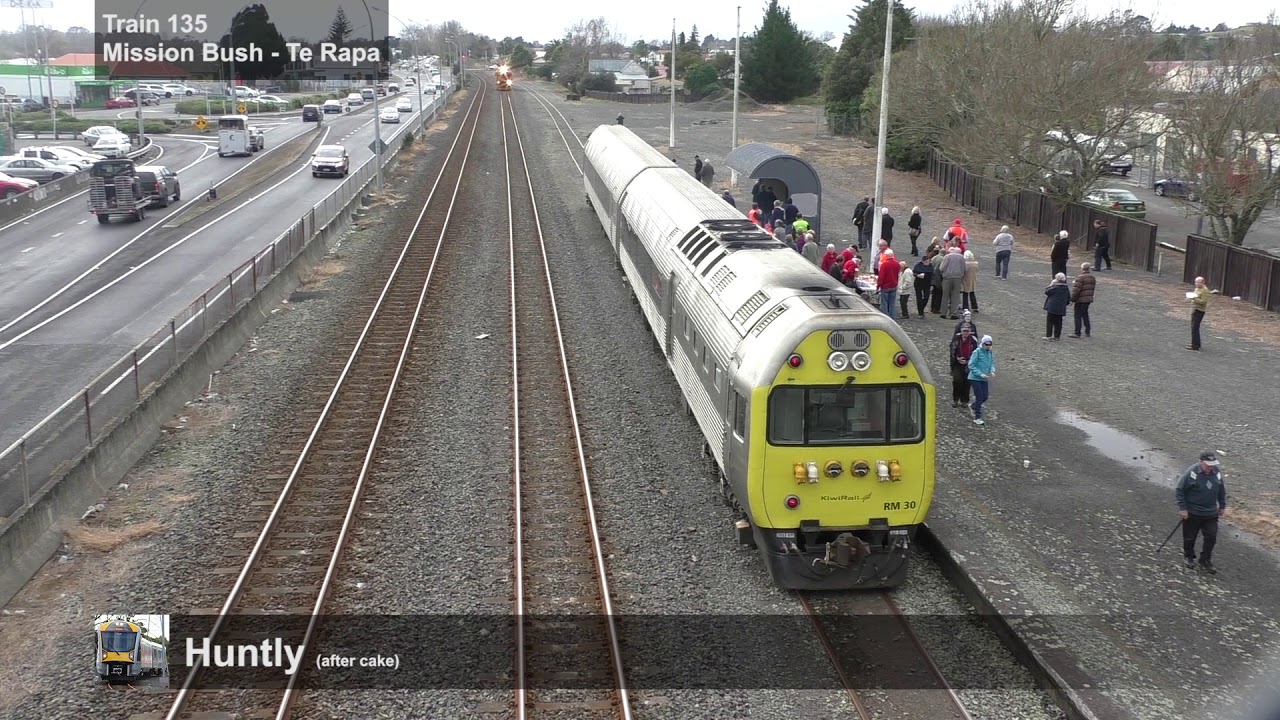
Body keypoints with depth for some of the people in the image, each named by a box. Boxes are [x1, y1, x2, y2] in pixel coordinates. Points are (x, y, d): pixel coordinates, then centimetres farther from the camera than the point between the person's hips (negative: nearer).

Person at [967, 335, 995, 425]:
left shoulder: (990, 353, 7)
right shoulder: (977, 352, -13)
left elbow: (992, 363, 13)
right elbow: (971, 365, -14)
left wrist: (992, 371, -9)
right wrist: (980, 374, -20)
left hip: (984, 379, 6)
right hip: (975, 378, -6)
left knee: (985, 396, 8)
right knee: (979, 397, -7)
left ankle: (973, 406, 37)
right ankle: (977, 418, 0)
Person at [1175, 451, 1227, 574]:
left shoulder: (1217, 472, -5)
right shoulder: (1191, 473, -20)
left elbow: (1222, 491, 12)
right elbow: (1179, 491, -14)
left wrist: (1222, 506, 17)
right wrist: (1182, 508, -15)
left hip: (1211, 513, 4)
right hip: (1192, 513, -4)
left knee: (1211, 538, 2)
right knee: (1189, 537, 10)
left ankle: (1205, 562, 17)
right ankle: (1189, 558, 34)